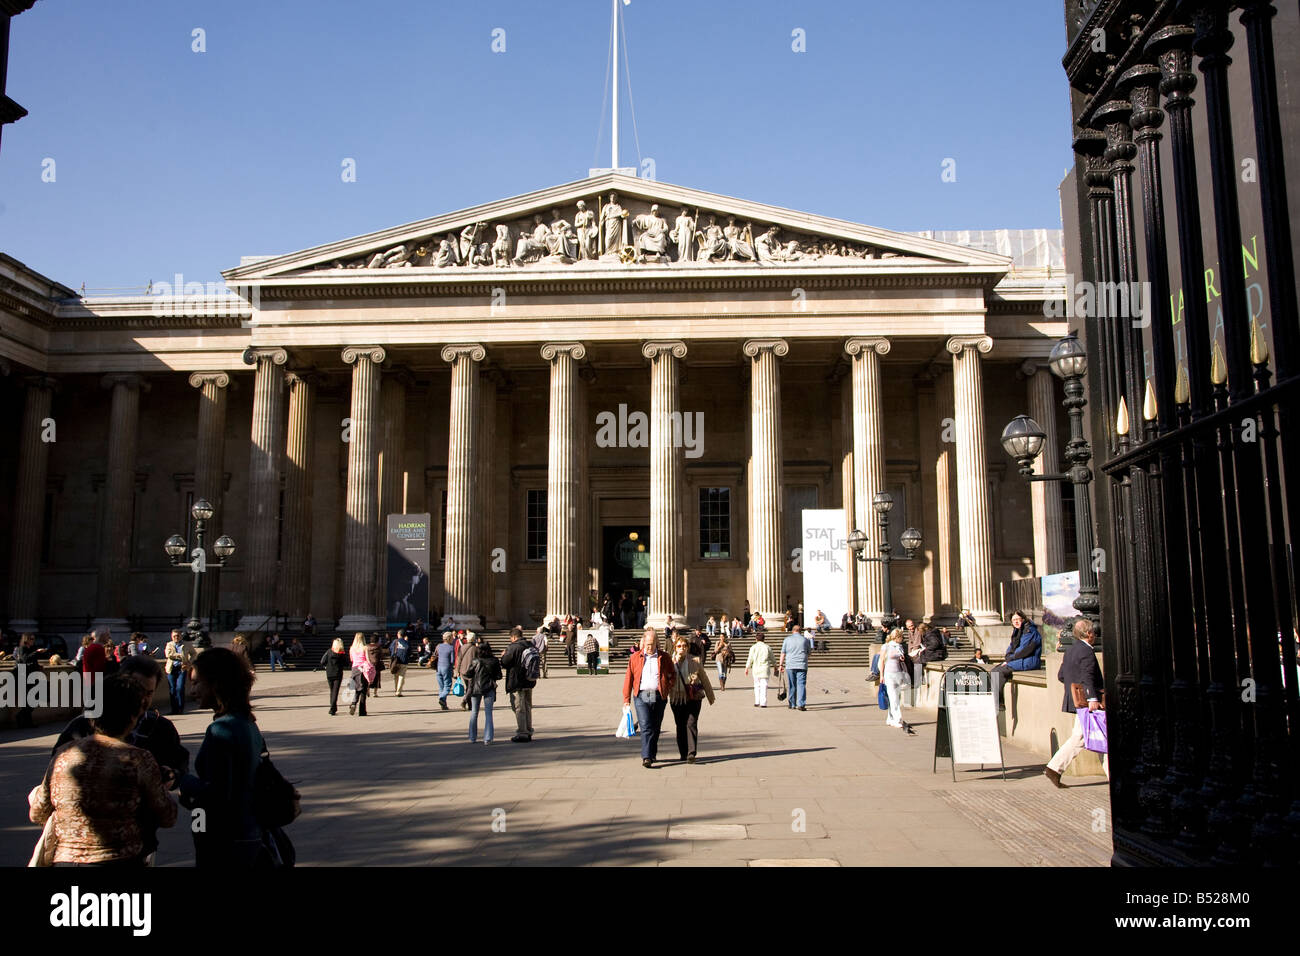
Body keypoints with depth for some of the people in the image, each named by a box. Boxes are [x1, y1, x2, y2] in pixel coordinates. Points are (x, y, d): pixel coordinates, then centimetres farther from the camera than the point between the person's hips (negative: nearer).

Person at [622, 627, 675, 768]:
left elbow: (672, 674, 20)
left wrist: (669, 687, 4)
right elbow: (629, 678, 6)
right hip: (641, 696, -2)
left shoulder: (664, 658, 8)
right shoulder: (635, 657, 6)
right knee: (646, 726, -12)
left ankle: (652, 754, 23)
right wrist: (626, 698, 2)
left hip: (659, 697, 2)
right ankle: (646, 757, -15)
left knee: (655, 727, 8)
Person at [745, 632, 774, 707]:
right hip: (765, 669, 0)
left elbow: (750, 658, -1)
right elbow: (772, 659, 13)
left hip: (756, 668, 0)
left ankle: (757, 702, 12)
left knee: (757, 685, 14)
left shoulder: (753, 647, 1)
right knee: (764, 686, 0)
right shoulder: (767, 647, 4)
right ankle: (763, 703, -5)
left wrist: (747, 668, 8)